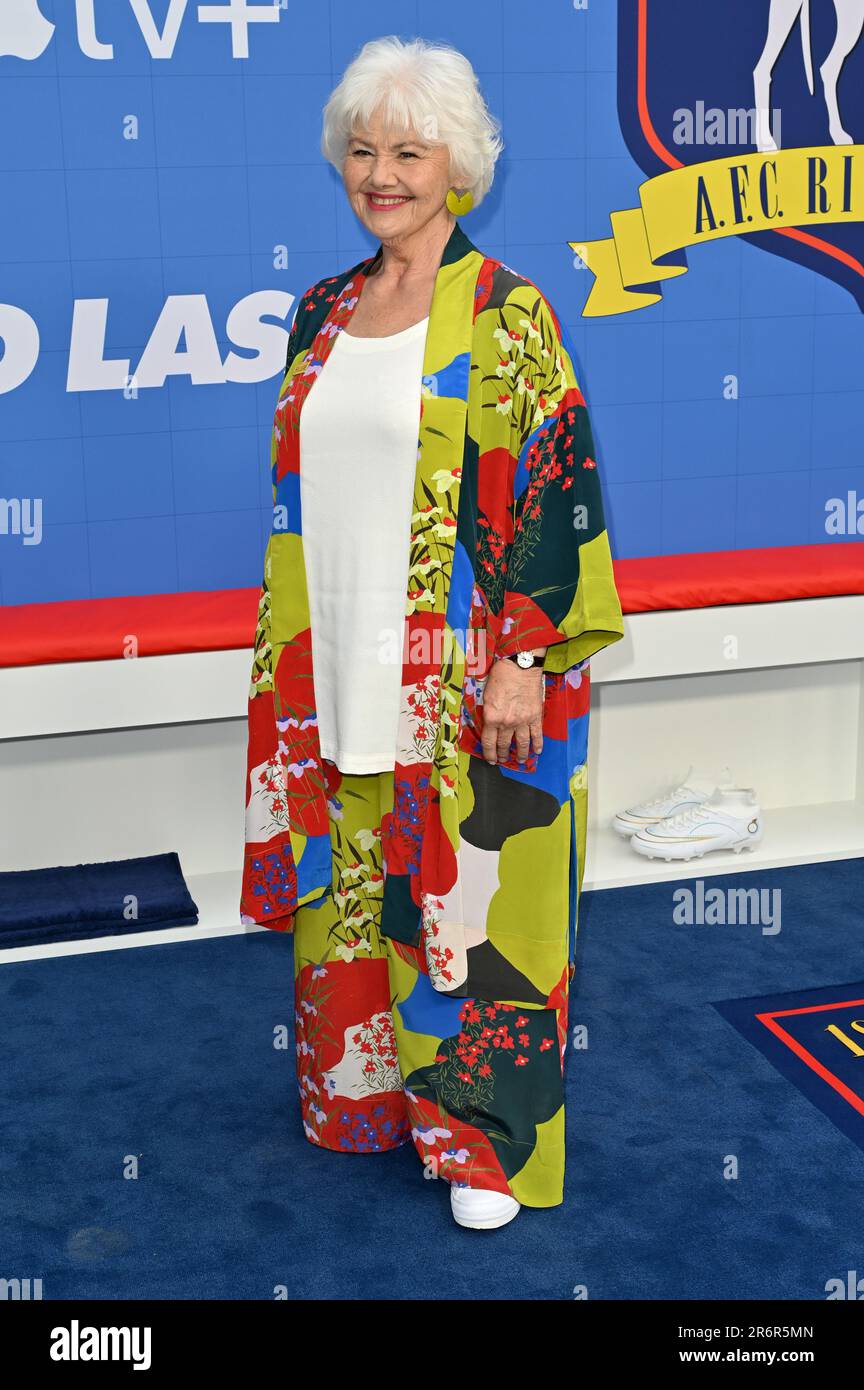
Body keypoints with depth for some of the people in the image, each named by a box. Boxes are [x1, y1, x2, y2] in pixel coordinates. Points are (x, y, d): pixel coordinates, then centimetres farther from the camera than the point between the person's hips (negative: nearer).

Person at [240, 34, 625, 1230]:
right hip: (338, 672, 6)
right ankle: (367, 1090, 33)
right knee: (352, 886, 14)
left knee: (469, 895, 2)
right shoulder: (323, 313, 11)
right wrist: (286, 656, 14)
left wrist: (528, 659, -16)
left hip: (466, 682, -5)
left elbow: (559, 494, -11)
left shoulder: (505, 314, -7)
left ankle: (487, 1133, 19)